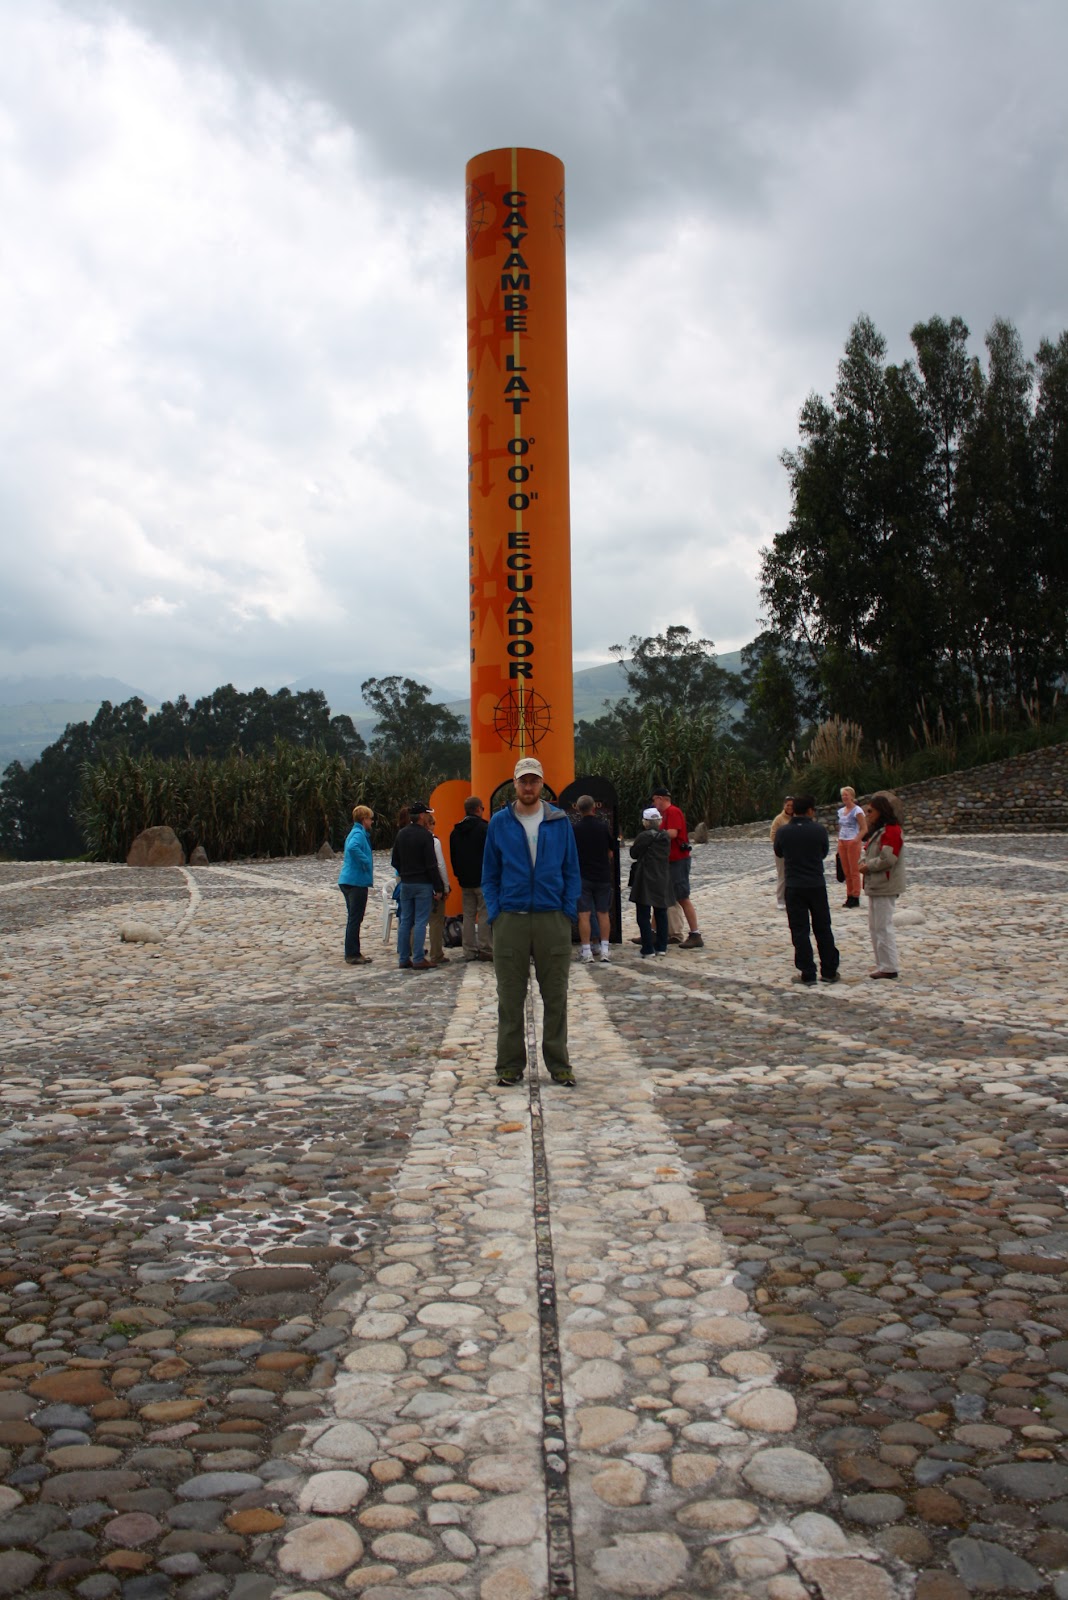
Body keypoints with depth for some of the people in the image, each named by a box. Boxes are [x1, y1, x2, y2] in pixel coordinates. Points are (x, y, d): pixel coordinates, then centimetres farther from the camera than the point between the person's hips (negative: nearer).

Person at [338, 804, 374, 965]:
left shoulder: (355, 832, 16)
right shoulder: (359, 834, -14)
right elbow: (353, 847, -35)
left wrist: (366, 861, 15)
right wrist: (366, 861, -24)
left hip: (348, 881, 10)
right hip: (356, 881, -10)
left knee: (354, 919, 16)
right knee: (355, 919, -4)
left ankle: (352, 953, 22)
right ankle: (352, 955, 0)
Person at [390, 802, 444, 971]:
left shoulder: (401, 834, 8)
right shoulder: (425, 835, -12)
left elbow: (395, 861, 13)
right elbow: (431, 864, -14)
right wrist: (438, 887, -10)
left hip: (405, 884, 6)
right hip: (423, 884, -6)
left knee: (405, 921, 10)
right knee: (420, 922, -4)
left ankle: (403, 958, 12)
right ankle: (418, 959, -5)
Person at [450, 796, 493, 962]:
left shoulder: (455, 832, 11)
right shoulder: (484, 828, -10)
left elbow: (453, 857, 16)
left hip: (465, 880, 6)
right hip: (483, 880, -6)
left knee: (468, 915, 9)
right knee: (484, 914, -3)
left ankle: (469, 951, 9)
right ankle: (485, 950, -4)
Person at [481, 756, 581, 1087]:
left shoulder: (560, 821, 5)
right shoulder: (499, 823, 5)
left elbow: (572, 872, 8)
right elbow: (490, 874, 8)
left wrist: (568, 911, -2)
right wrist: (494, 913, -2)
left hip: (552, 920, 0)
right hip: (510, 920, 0)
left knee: (555, 997, 5)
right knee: (510, 997, 5)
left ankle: (558, 1063, 15)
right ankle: (510, 1064, 15)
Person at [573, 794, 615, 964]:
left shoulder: (575, 829, -7)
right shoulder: (604, 827, -3)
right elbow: (611, 853, 6)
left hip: (583, 876, -2)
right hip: (603, 876, 2)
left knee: (584, 915, 1)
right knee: (603, 913, 10)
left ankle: (587, 951, -1)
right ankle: (604, 950, 7)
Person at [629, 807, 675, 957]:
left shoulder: (644, 836, -14)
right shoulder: (665, 837, 4)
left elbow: (634, 854, -5)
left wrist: (633, 848, 14)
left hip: (645, 881, -6)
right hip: (662, 880, 6)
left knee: (643, 915, 0)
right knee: (661, 914, 14)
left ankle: (648, 949, -2)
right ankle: (661, 947, 17)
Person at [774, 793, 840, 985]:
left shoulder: (783, 832, -7)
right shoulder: (819, 829, -8)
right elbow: (824, 853, 7)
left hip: (794, 887, -1)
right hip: (817, 885, 1)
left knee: (800, 930, 4)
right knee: (823, 928, 13)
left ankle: (807, 973, 3)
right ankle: (829, 971, 18)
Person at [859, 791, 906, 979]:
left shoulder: (891, 831, -15)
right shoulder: (877, 830, 17)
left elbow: (887, 859, -22)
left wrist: (868, 867, -11)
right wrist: (864, 863, 4)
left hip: (884, 887, -11)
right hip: (874, 885, 11)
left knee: (883, 927, -7)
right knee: (874, 927, 14)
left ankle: (889, 967, -2)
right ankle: (882, 964, 21)